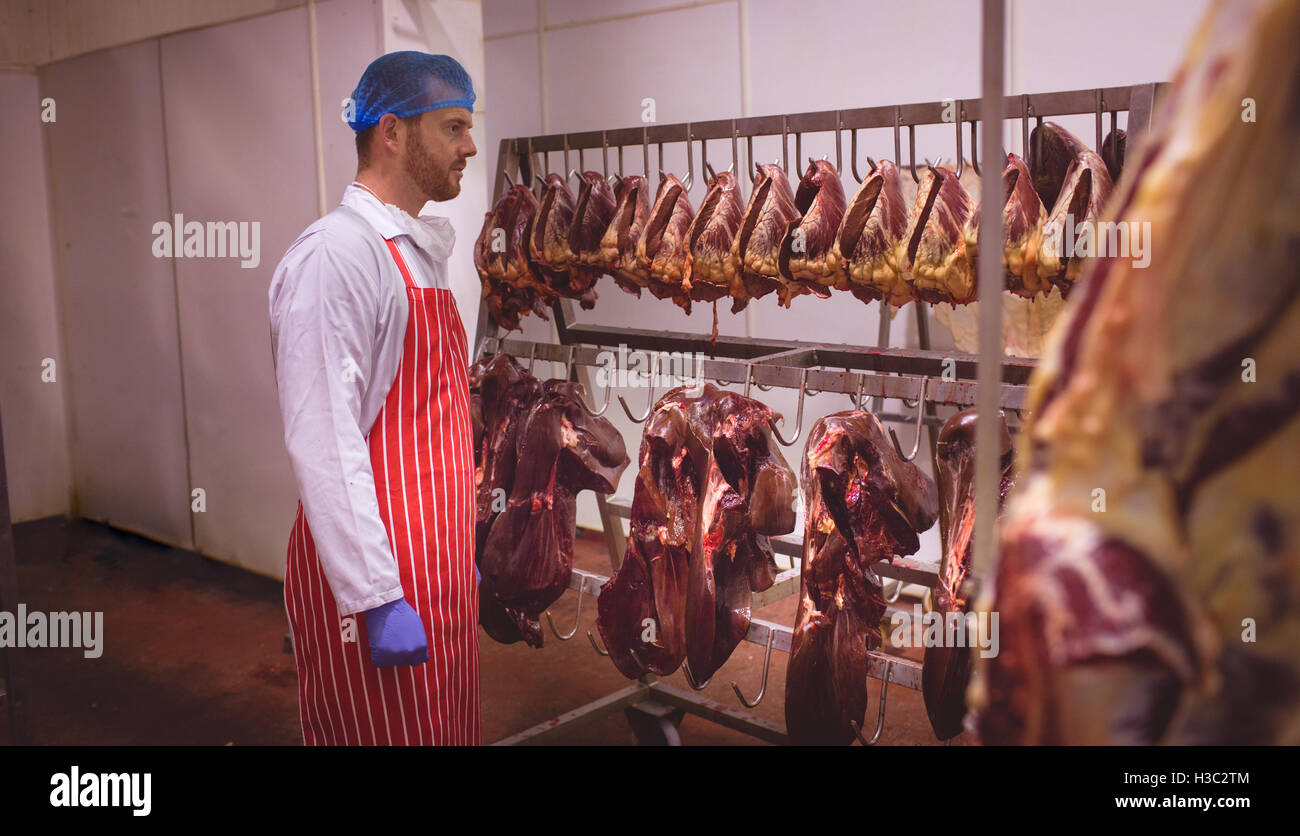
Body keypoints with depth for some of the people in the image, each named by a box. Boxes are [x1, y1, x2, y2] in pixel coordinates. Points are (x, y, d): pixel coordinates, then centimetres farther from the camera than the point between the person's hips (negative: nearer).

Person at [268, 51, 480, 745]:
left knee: (452, 729, 16)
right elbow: (322, 443, -21)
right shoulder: (334, 254, -15)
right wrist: (377, 599, -22)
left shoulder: (417, 251, 15)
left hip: (438, 573, 9)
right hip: (382, 584, -9)